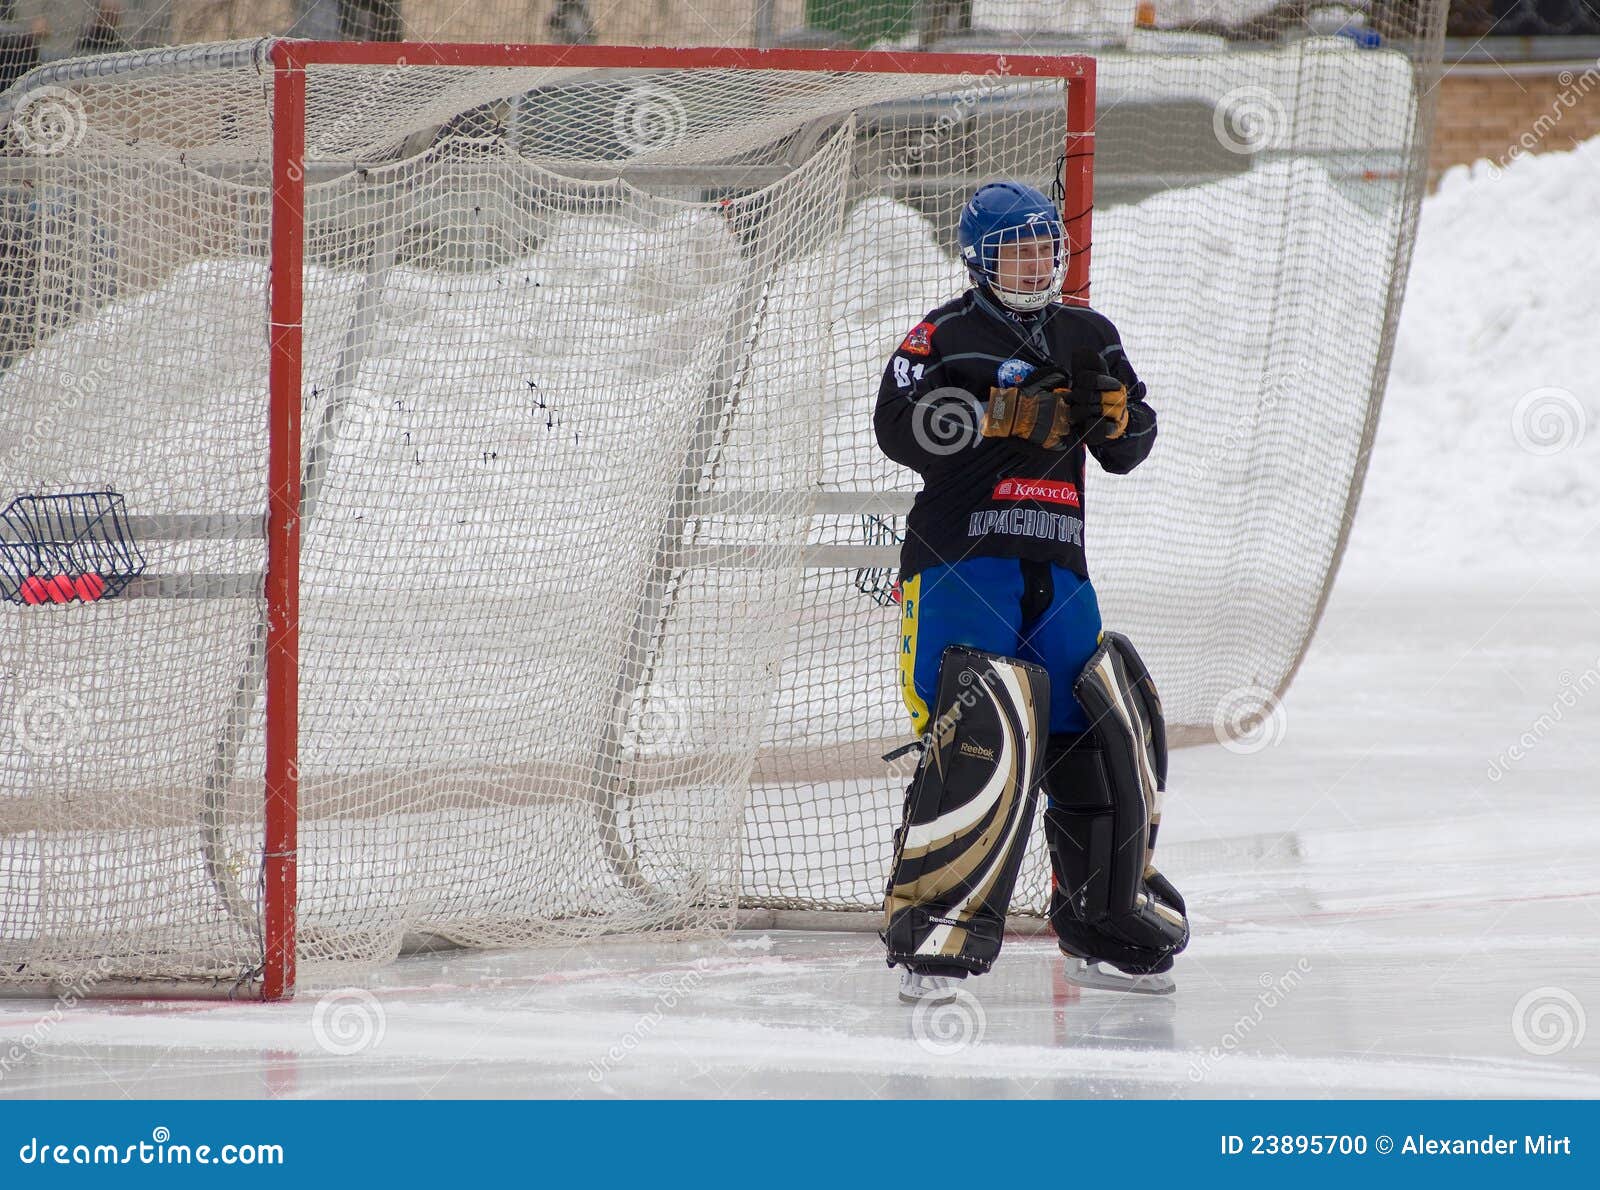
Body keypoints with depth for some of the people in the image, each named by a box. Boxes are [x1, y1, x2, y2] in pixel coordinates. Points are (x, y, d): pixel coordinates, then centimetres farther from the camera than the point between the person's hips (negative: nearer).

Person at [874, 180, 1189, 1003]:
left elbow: (1128, 451, 17)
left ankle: (1104, 929, 21)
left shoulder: (1087, 338, 17)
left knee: (1096, 736, 7)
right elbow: (900, 428, -16)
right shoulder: (947, 337, -2)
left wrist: (1114, 408, -5)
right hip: (959, 560, -6)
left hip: (1058, 567, 6)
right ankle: (929, 930, -15)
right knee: (973, 740, -18)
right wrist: (996, 406, -24)